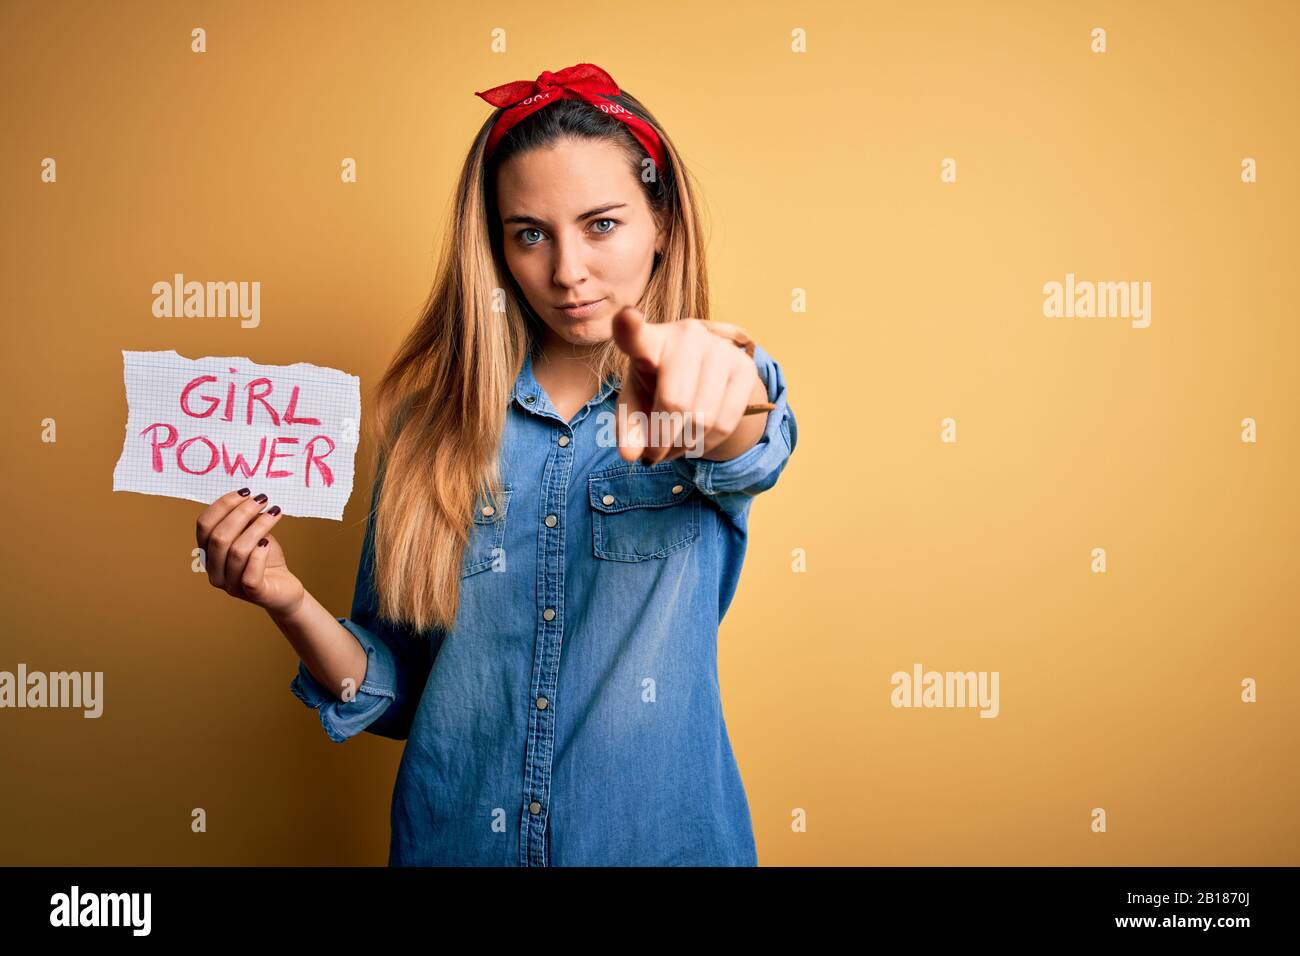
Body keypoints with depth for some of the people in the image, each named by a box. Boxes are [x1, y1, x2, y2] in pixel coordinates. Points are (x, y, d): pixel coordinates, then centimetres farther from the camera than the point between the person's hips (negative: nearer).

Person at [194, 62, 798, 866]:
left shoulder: (716, 403, -8)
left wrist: (717, 369, -54)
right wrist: (292, 606, -18)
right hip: (454, 837, 2)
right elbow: (394, 696, 1)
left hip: (664, 836, -1)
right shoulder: (431, 415, -5)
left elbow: (751, 449, -33)